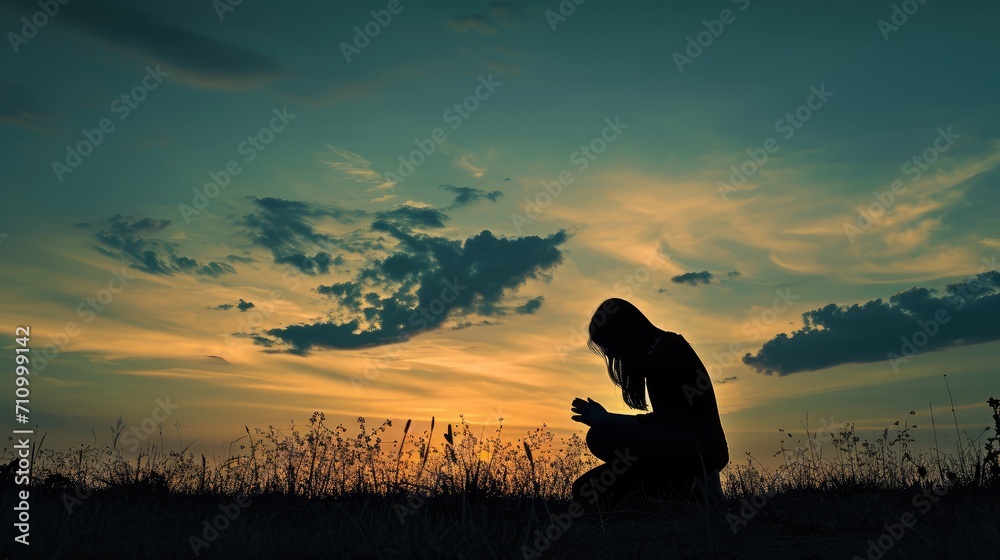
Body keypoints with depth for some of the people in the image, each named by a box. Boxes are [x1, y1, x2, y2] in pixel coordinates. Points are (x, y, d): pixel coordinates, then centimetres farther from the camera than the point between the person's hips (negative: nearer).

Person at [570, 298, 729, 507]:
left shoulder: (668, 351, -11)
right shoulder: (656, 354, 17)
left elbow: (670, 420, -17)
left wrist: (608, 419, -15)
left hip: (699, 449, -10)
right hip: (680, 447, 10)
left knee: (601, 435, -28)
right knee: (586, 489, 4)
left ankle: (691, 488, -12)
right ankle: (690, 489, 3)